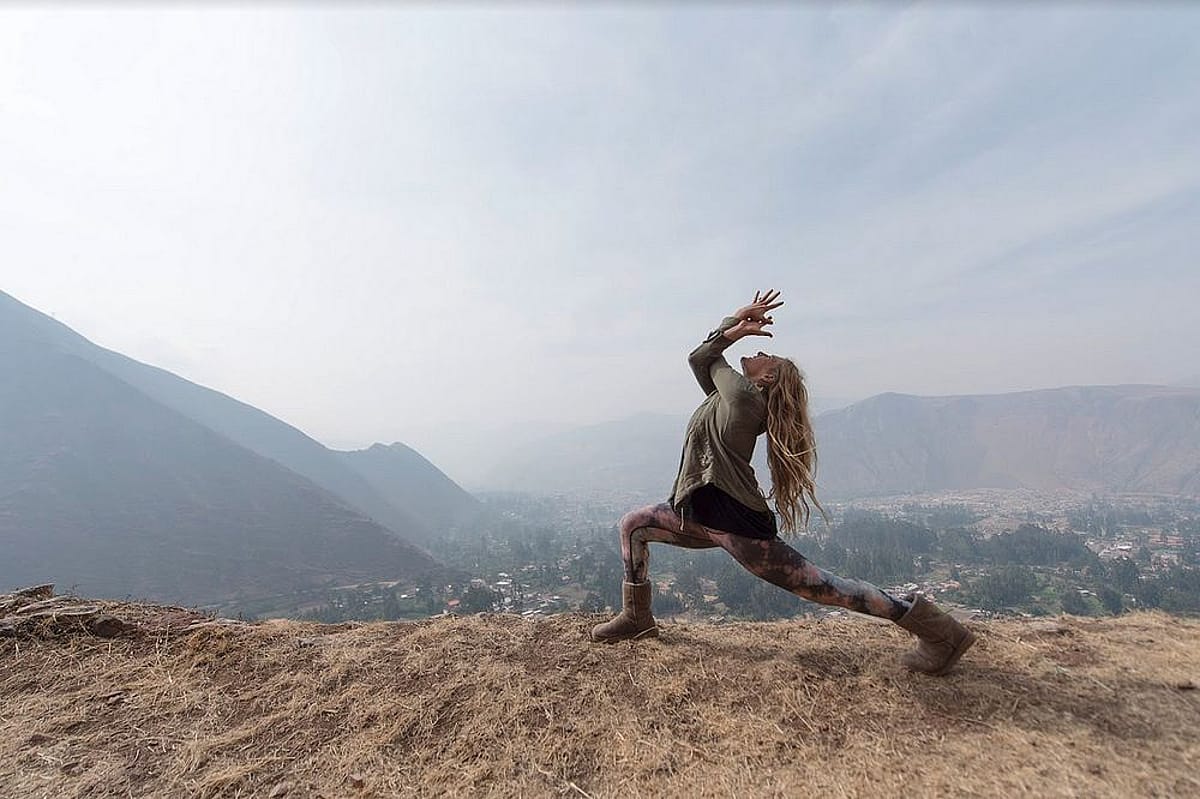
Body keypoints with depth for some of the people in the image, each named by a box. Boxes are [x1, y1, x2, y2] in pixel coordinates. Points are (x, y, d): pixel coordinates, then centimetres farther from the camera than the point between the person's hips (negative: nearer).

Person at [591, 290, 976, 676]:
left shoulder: (745, 398, -11)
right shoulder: (730, 397, 15)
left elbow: (705, 359, 3)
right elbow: (700, 359, 18)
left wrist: (733, 328, 14)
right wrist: (735, 326, 14)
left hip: (738, 523, -10)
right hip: (702, 516, 10)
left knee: (818, 586, -5)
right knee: (633, 524, 12)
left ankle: (934, 627, 11)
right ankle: (637, 617, 21)